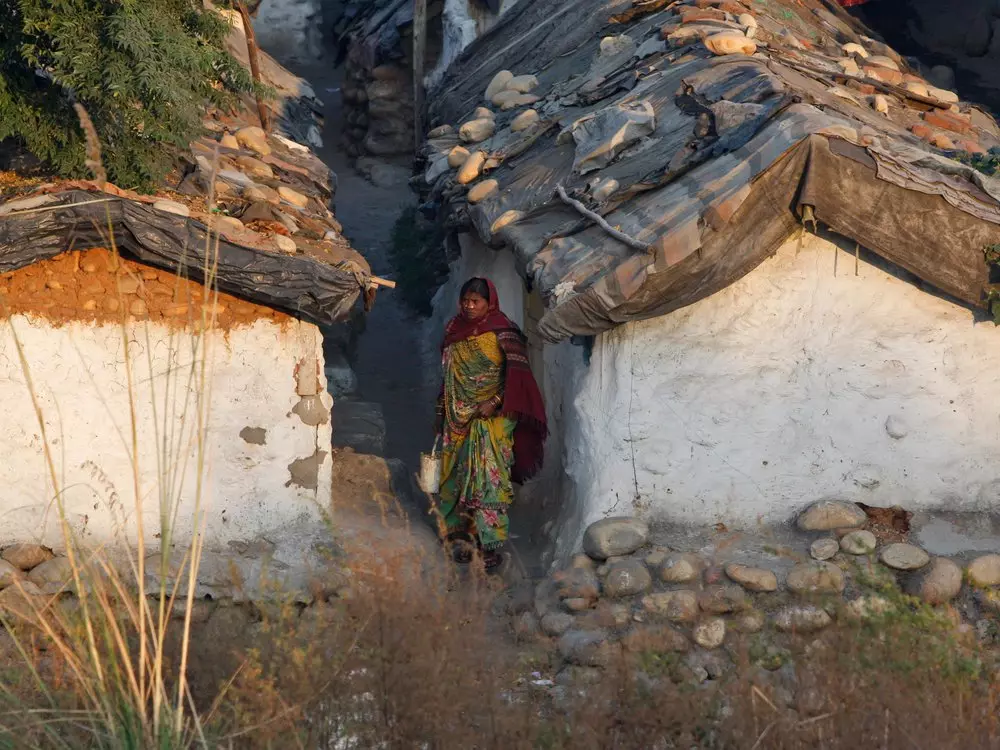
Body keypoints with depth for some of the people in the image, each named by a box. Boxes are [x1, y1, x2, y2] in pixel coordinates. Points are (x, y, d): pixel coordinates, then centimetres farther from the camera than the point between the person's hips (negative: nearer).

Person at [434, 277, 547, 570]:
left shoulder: (502, 331, -6)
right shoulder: (454, 331, 12)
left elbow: (517, 371, -11)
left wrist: (495, 402, -18)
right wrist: (441, 413, 16)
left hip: (492, 417, -6)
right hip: (458, 418, 6)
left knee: (489, 475, -12)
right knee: (458, 474, 2)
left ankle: (491, 541, -13)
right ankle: (462, 536, 6)